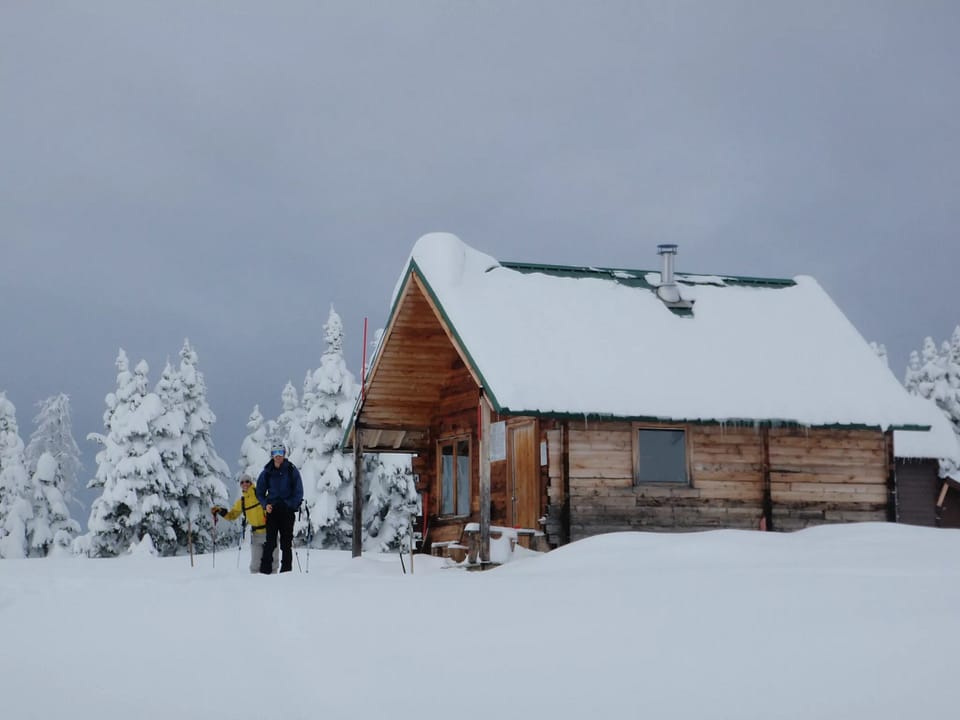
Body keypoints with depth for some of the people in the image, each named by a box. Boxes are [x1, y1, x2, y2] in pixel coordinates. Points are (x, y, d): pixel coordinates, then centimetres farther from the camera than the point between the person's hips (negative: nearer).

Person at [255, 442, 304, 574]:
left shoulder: (292, 470, 1)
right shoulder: (267, 472, 7)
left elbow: (299, 492, 2)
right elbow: (259, 492, 15)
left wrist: (290, 505, -11)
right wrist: (265, 504, -3)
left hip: (287, 511, -1)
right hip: (272, 510, 1)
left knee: (286, 543, 2)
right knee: (270, 542, -7)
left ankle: (286, 571, 6)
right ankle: (265, 570, -8)